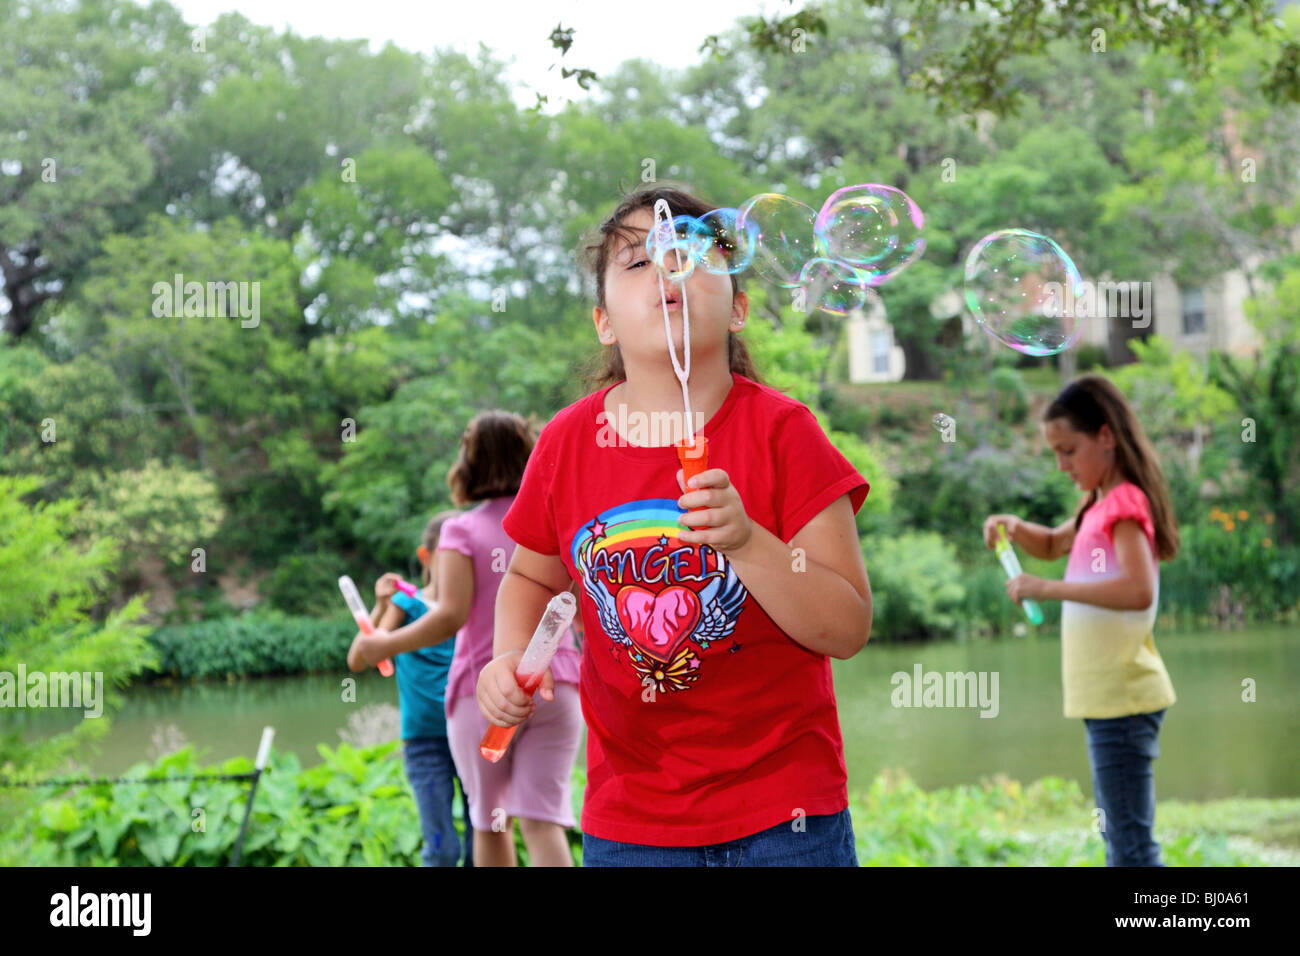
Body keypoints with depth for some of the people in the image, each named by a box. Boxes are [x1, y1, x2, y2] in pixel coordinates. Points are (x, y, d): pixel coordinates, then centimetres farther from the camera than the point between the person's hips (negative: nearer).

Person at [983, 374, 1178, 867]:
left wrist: (1047, 588, -29)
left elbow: (1138, 590, -30)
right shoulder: (1099, 505, 15)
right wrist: (1016, 528, 11)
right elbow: (1054, 544, 33)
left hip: (1121, 697, -10)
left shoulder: (1125, 504, -14)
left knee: (1131, 845, -10)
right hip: (1106, 697, 10)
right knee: (1119, 840, 17)